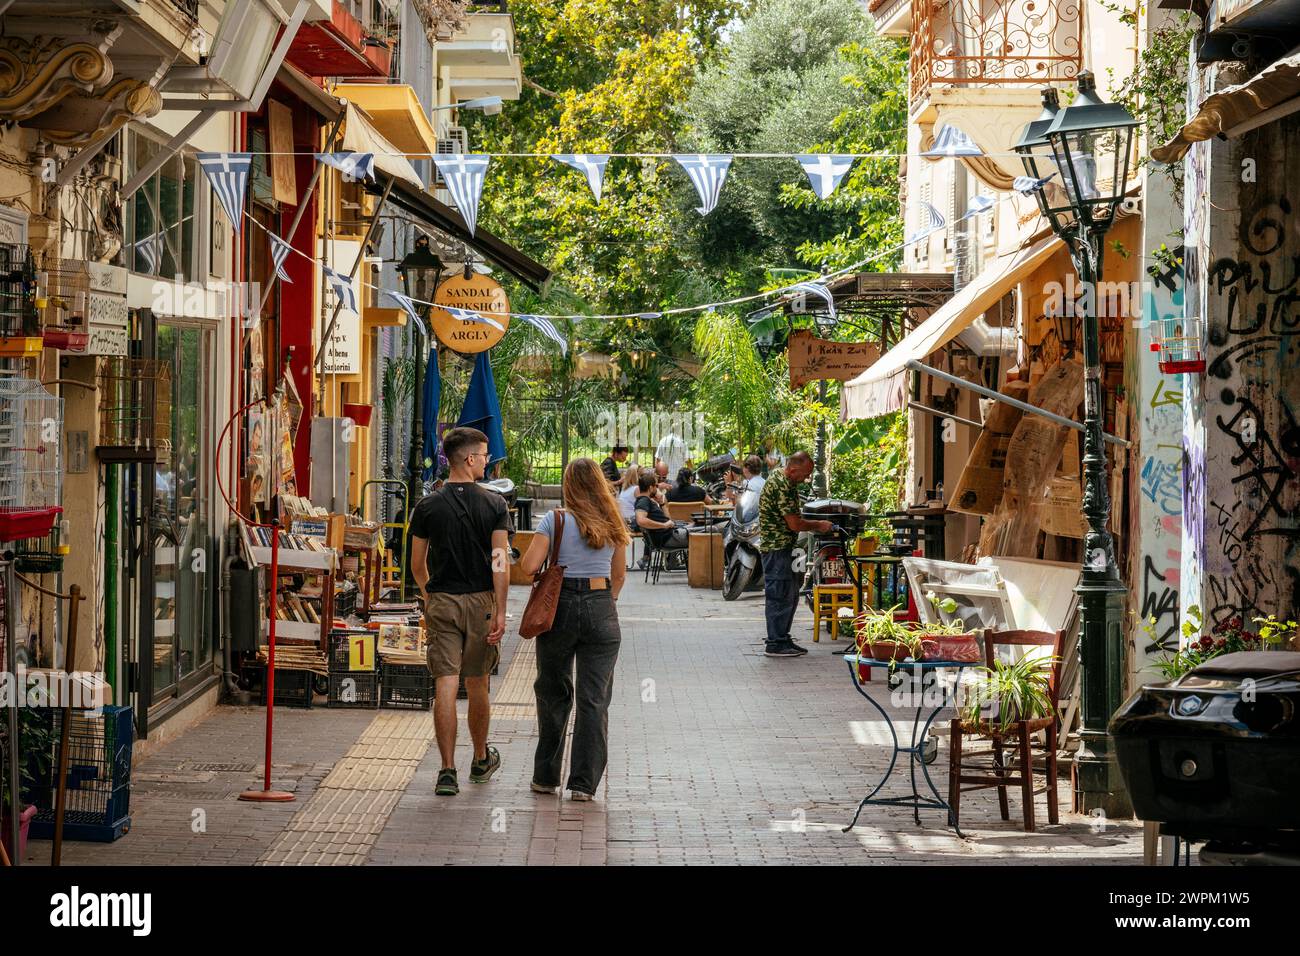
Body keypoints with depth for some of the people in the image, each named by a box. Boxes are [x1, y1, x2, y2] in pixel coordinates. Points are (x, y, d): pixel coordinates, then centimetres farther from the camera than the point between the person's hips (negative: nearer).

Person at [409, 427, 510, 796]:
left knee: (445, 686, -4)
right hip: (480, 601, 0)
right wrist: (500, 612, -10)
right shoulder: (494, 504, -4)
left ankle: (447, 771, -10)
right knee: (477, 685, 14)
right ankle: (481, 760, 32)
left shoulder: (428, 506, 0)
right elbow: (500, 562, -11)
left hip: (442, 603, 0)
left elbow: (417, 565, 6)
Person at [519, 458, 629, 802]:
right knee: (594, 698, 3)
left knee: (553, 694, 12)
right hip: (601, 608, 1)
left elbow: (529, 566, -11)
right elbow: (619, 575, 12)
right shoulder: (612, 524, 4)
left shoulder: (555, 520, -6)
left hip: (561, 605, -1)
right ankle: (583, 782, 0)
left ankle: (546, 777, 19)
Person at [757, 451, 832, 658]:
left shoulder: (780, 477, 11)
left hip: (784, 547, 11)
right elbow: (795, 524, -22)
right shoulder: (781, 487, -22)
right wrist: (819, 526, -7)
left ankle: (783, 639, 20)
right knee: (779, 596, -6)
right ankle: (775, 644, -2)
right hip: (776, 547, -11)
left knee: (790, 595, 14)